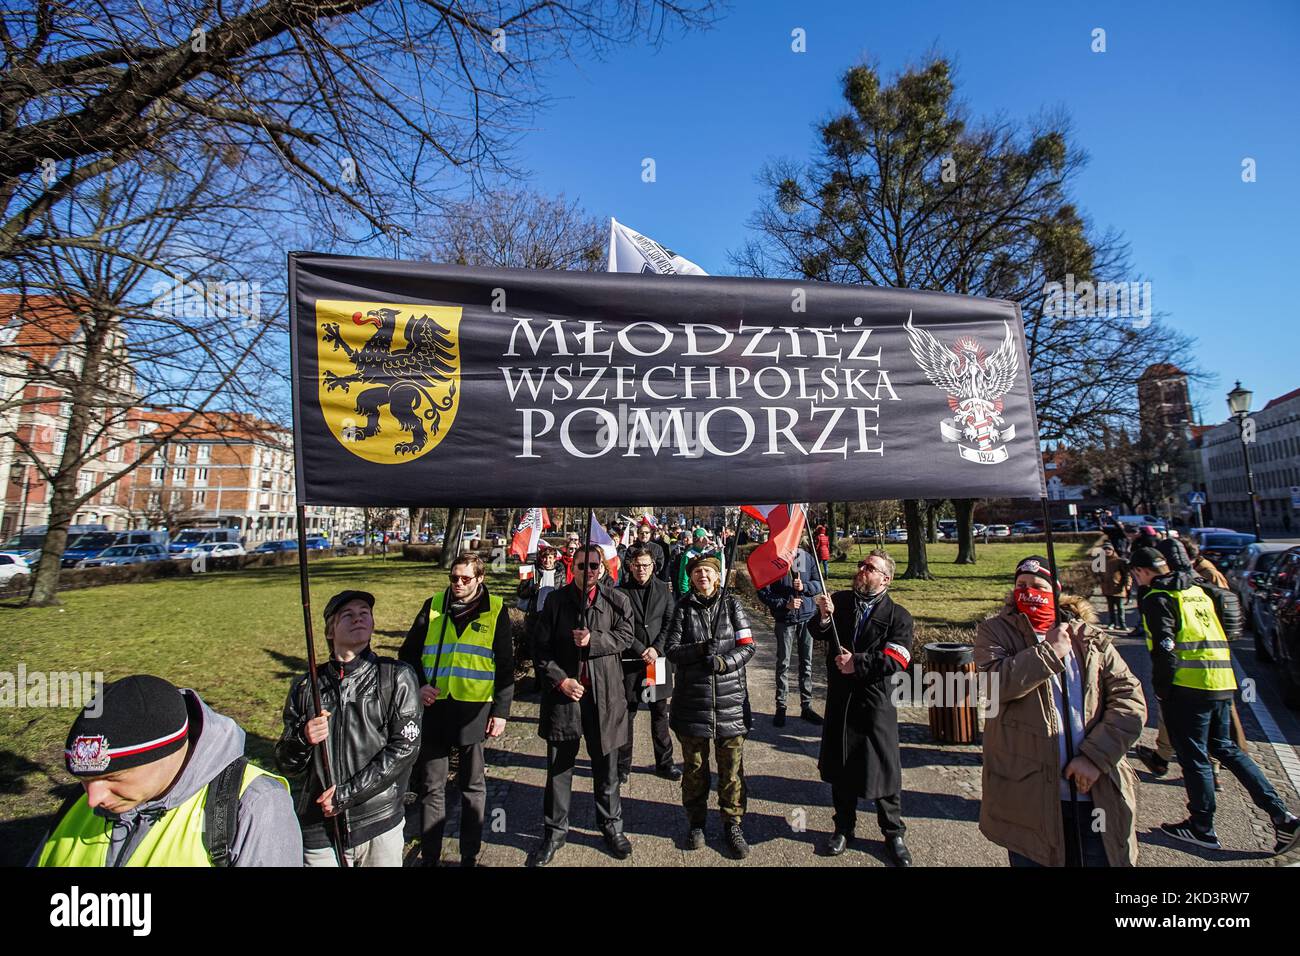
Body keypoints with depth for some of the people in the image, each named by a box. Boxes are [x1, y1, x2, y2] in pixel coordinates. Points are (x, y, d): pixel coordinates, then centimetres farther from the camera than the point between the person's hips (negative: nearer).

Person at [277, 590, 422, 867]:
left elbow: (405, 746, -10)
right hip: (319, 829, 2)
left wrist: (347, 794, -14)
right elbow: (288, 766, 7)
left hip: (381, 824, -1)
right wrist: (303, 738, -14)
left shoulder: (397, 677, -5)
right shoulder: (306, 686, 2)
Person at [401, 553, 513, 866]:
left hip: (474, 711, -2)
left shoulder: (495, 611, -3)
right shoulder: (433, 607, 3)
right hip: (434, 708, 2)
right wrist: (417, 685, -6)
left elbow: (506, 666, -2)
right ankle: (429, 856, 28)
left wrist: (501, 711, -5)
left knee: (473, 786, 14)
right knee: (431, 787, 12)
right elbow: (408, 653, 10)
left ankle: (470, 855, 29)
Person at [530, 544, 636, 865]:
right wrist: (560, 679, -11)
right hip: (564, 690, 1)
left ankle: (611, 825, 34)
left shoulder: (617, 600, -1)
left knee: (606, 764, 14)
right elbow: (542, 648, -1)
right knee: (559, 766, 12)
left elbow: (625, 636, -6)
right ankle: (555, 830, 29)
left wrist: (594, 641, -20)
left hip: (604, 692, 0)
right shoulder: (555, 601, -1)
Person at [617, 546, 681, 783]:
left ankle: (664, 763, 24)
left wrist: (657, 649, -10)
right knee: (627, 712, 5)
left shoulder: (663, 590, 4)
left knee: (660, 711, 11)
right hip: (629, 659, -2)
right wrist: (641, 651, -13)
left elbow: (669, 622, 2)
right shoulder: (621, 592, -4)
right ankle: (623, 766, 19)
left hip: (657, 657, 2)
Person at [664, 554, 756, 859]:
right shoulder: (683, 607, 2)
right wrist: (700, 649, -18)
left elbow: (747, 646, -2)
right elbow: (671, 649, -2)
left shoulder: (732, 604, 2)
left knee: (732, 765, 6)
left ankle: (733, 823, 23)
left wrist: (724, 662, -18)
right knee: (694, 765, 13)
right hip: (692, 697, 0)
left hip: (729, 697, 0)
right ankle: (696, 821, 31)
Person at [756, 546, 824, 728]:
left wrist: (805, 587, -15)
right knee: (783, 664, 6)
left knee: (806, 663, 12)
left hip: (807, 617, 3)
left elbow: (818, 584, 5)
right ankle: (780, 707, 18)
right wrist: (785, 604, -17)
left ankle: (806, 706, 25)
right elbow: (763, 592, -8)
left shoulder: (807, 558, -3)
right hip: (784, 620, -3)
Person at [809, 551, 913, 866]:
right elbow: (817, 634, -5)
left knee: (884, 767, 8)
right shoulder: (839, 600, 1)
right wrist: (824, 617, -25)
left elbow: (897, 661, -16)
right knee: (840, 766, 16)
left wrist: (858, 662, -21)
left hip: (876, 701, -3)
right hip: (839, 698, 3)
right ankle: (843, 827, 35)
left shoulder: (898, 615, -7)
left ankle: (894, 833, 30)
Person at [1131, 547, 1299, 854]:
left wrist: (1161, 692, -8)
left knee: (1193, 757, 4)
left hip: (1188, 687, -8)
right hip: (1221, 683, 8)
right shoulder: (1197, 592, 17)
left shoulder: (1157, 598, -9)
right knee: (1225, 748, 21)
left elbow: (1165, 649, -16)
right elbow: (1218, 639, 21)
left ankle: (1202, 829, 16)